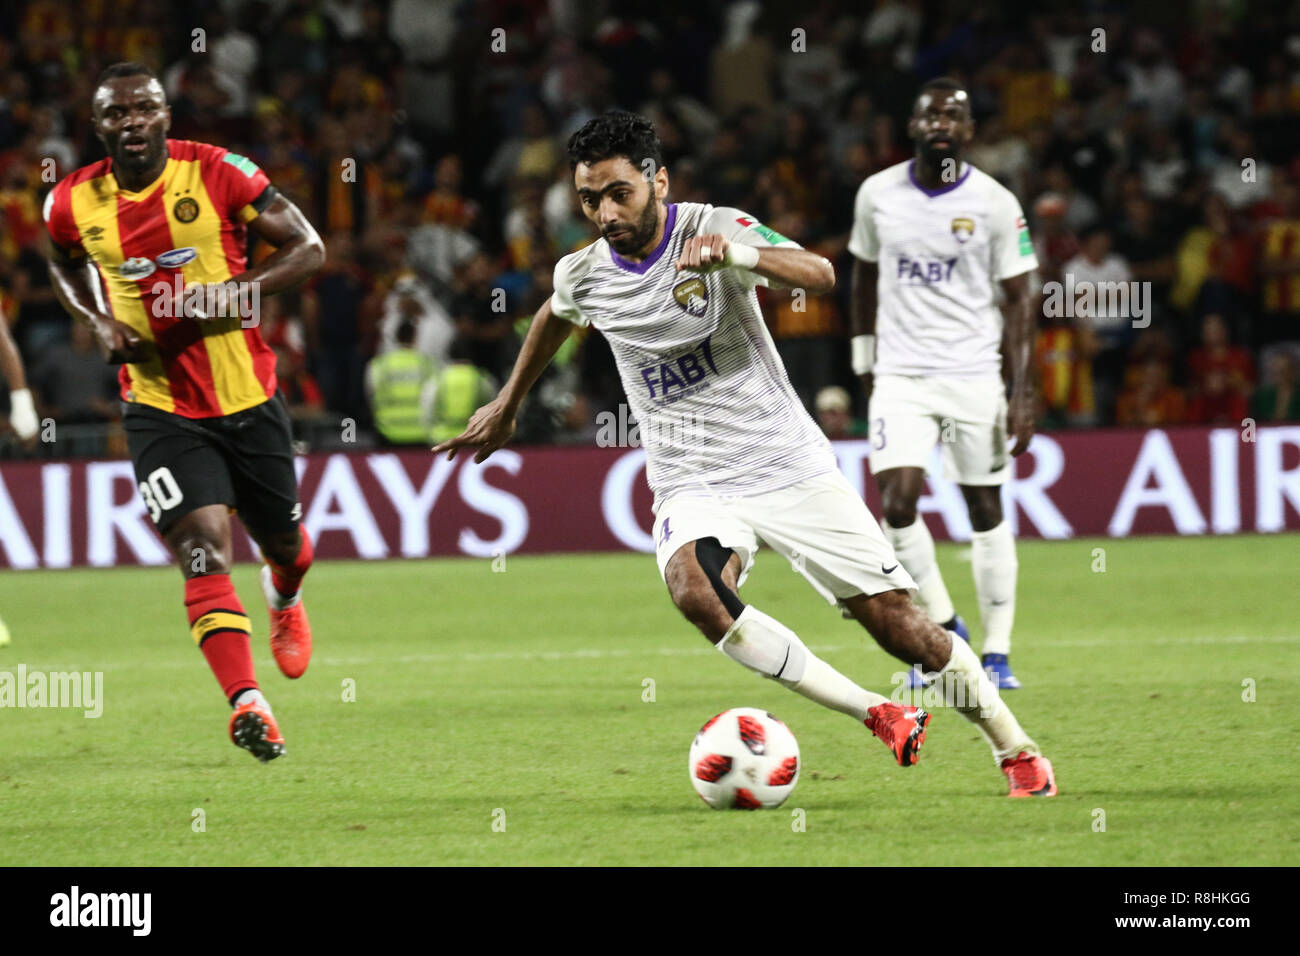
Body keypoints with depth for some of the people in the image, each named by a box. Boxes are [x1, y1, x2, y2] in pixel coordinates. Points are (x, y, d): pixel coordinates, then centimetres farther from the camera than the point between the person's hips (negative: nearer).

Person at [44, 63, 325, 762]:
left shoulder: (218, 174, -11)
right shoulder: (74, 204, -3)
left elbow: (307, 248, -6)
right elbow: (65, 266, 20)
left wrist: (231, 292, -21)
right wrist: (100, 323, 0)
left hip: (247, 396, 0)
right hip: (160, 407, 0)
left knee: (282, 540, 17)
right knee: (205, 550, -18)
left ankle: (284, 600, 55)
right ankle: (247, 703, -28)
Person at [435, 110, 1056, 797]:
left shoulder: (714, 229, -13)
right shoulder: (582, 275, -1)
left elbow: (820, 276, -31)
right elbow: (554, 317, 25)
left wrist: (736, 254, -49)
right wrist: (507, 405, 35)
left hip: (788, 468, -2)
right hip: (693, 488, 2)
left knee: (901, 629, -5)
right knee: (693, 591, -33)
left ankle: (1015, 751, 22)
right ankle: (880, 717, -25)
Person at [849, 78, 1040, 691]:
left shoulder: (994, 204, -6)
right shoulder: (878, 194, 2)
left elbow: (1017, 300, -3)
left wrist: (1023, 393, -10)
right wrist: (865, 366, 15)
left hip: (973, 376, -2)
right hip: (900, 379, 2)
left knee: (986, 511, 2)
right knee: (897, 503, -12)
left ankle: (997, 652, 12)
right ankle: (945, 629, 7)